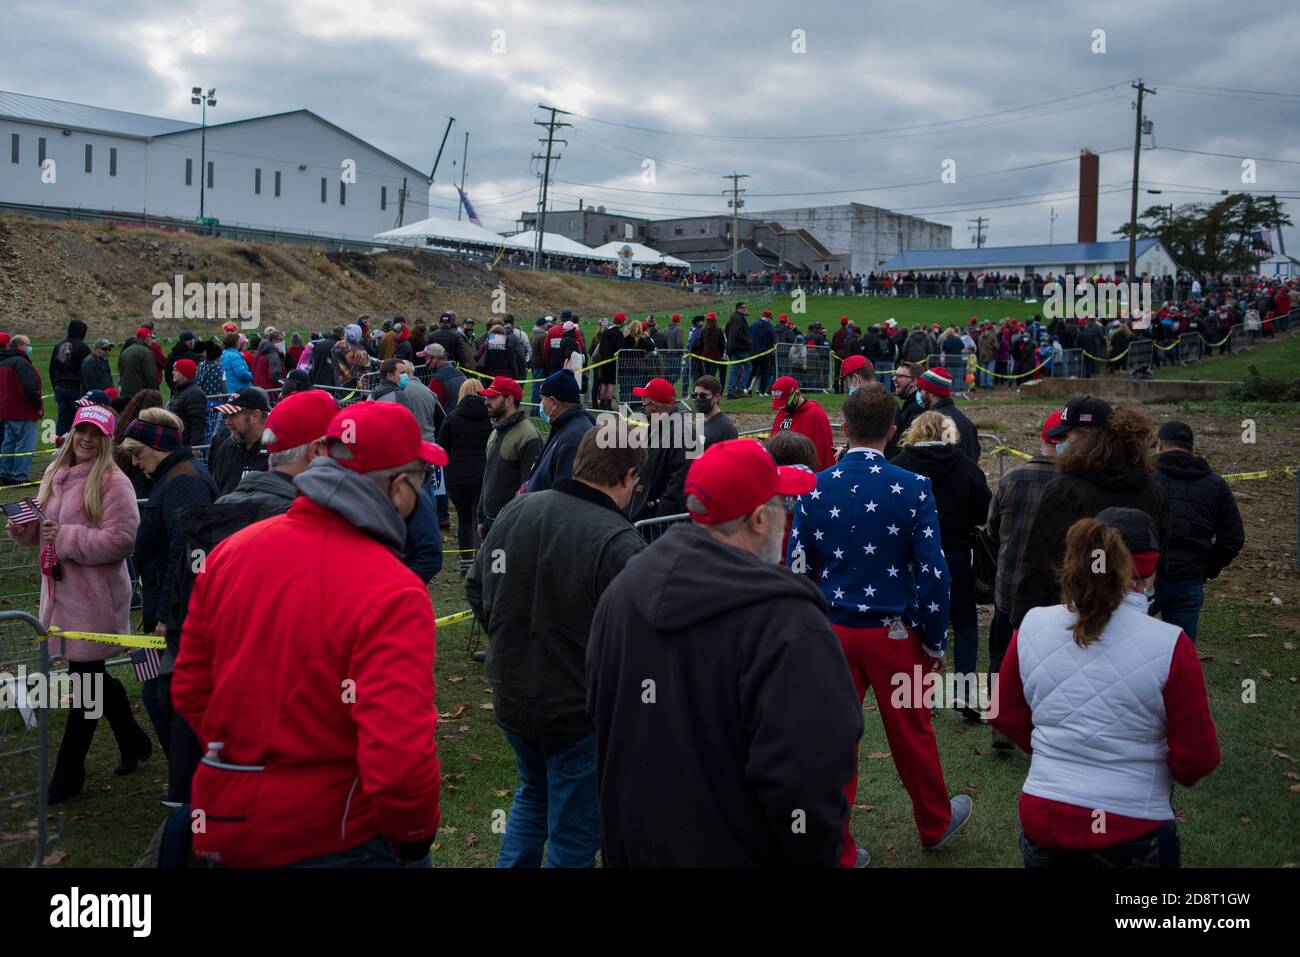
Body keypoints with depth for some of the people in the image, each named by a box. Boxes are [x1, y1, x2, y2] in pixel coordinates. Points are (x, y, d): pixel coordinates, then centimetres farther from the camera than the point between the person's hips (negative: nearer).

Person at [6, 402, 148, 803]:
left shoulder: (113, 483, -12)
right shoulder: (55, 474, 11)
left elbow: (120, 540, -20)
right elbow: (44, 532, 20)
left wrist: (66, 537, -21)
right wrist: (23, 528, -1)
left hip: (94, 597, -8)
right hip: (60, 589, 8)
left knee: (85, 681, 2)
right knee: (93, 677, 18)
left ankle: (68, 772, 14)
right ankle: (133, 742, 36)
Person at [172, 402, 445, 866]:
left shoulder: (231, 551, -3)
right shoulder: (393, 595, -23)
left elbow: (189, 689, 6)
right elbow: (399, 763, -29)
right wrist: (415, 835, -10)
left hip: (227, 828, 6)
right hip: (330, 841, -5)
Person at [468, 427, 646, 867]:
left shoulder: (515, 511, -6)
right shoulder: (619, 544, -27)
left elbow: (476, 588, 7)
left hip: (510, 696, 6)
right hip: (578, 710, -6)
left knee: (534, 792, 31)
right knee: (574, 834, 12)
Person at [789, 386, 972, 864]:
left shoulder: (814, 489, -5)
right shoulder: (913, 488, -12)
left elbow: (798, 570, -2)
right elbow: (932, 572, -12)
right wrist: (936, 642, -1)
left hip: (832, 632, 2)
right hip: (894, 632, -2)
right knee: (912, 732, 17)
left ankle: (837, 850, 20)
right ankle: (935, 823, 39)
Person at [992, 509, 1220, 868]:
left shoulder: (1032, 627, -7)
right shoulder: (1169, 646, -17)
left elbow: (1006, 715, 6)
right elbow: (1198, 758, -10)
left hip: (1040, 822, 2)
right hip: (1132, 834, -2)